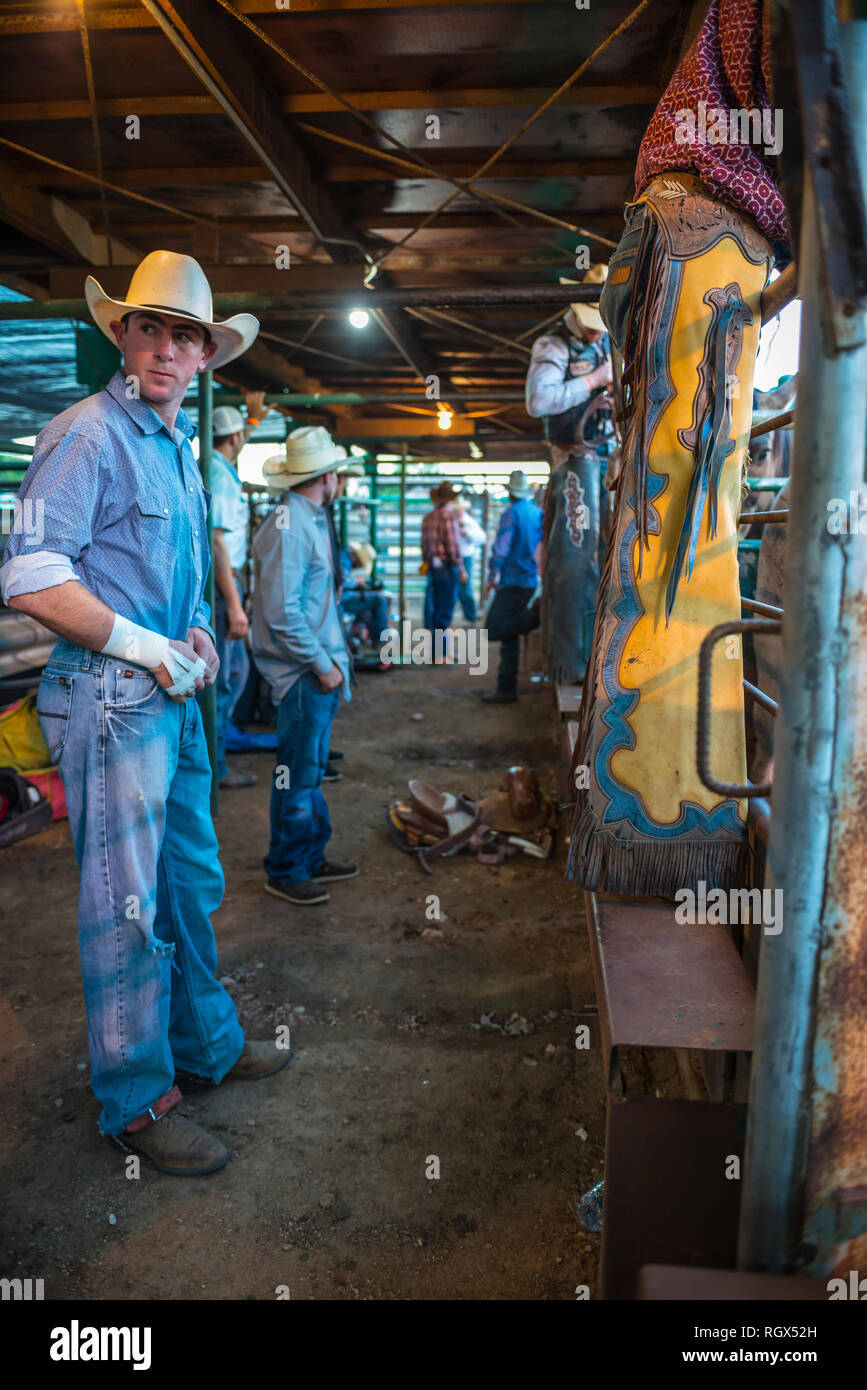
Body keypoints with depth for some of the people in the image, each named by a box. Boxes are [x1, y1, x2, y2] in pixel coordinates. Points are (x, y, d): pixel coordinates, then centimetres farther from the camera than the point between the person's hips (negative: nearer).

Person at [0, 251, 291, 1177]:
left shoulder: (179, 443, 16)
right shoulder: (88, 435, -12)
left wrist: (195, 630, 7)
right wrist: (151, 651, -16)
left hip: (173, 698, 9)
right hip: (111, 699, -9)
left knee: (191, 883, 19)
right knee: (126, 907, 2)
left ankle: (207, 1045, 38)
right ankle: (136, 1102, 20)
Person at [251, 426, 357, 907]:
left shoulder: (311, 519, 14)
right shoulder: (288, 525, -17)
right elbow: (282, 613, -23)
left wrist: (333, 658, 13)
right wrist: (322, 665, -17)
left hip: (320, 668, 10)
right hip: (303, 671, -10)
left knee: (311, 769, 17)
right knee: (297, 774, -1)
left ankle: (311, 858, 30)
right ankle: (285, 872, 12)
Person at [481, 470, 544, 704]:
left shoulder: (511, 514, -9)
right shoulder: (538, 513, 12)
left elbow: (500, 549, -12)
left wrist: (492, 578, -2)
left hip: (513, 581, -8)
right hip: (531, 580, 8)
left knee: (494, 630, -12)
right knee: (509, 636, 10)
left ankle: (536, 615, -24)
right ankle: (506, 689, 10)